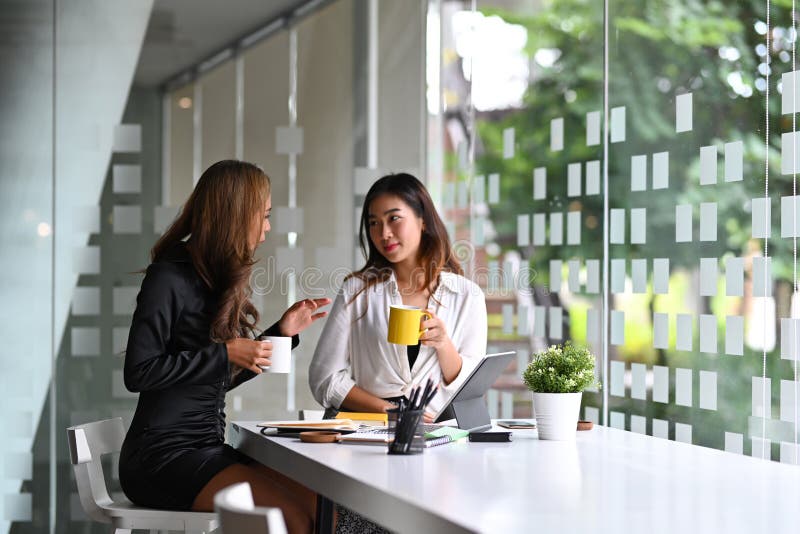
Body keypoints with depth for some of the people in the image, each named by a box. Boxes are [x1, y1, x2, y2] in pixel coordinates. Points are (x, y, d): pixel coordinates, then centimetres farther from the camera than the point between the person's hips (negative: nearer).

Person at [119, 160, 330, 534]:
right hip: (162, 455, -8)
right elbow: (138, 372, -16)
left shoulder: (221, 279, 16)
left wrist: (282, 332, 13)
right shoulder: (170, 277, -9)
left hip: (209, 447, 8)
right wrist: (226, 353, -16)